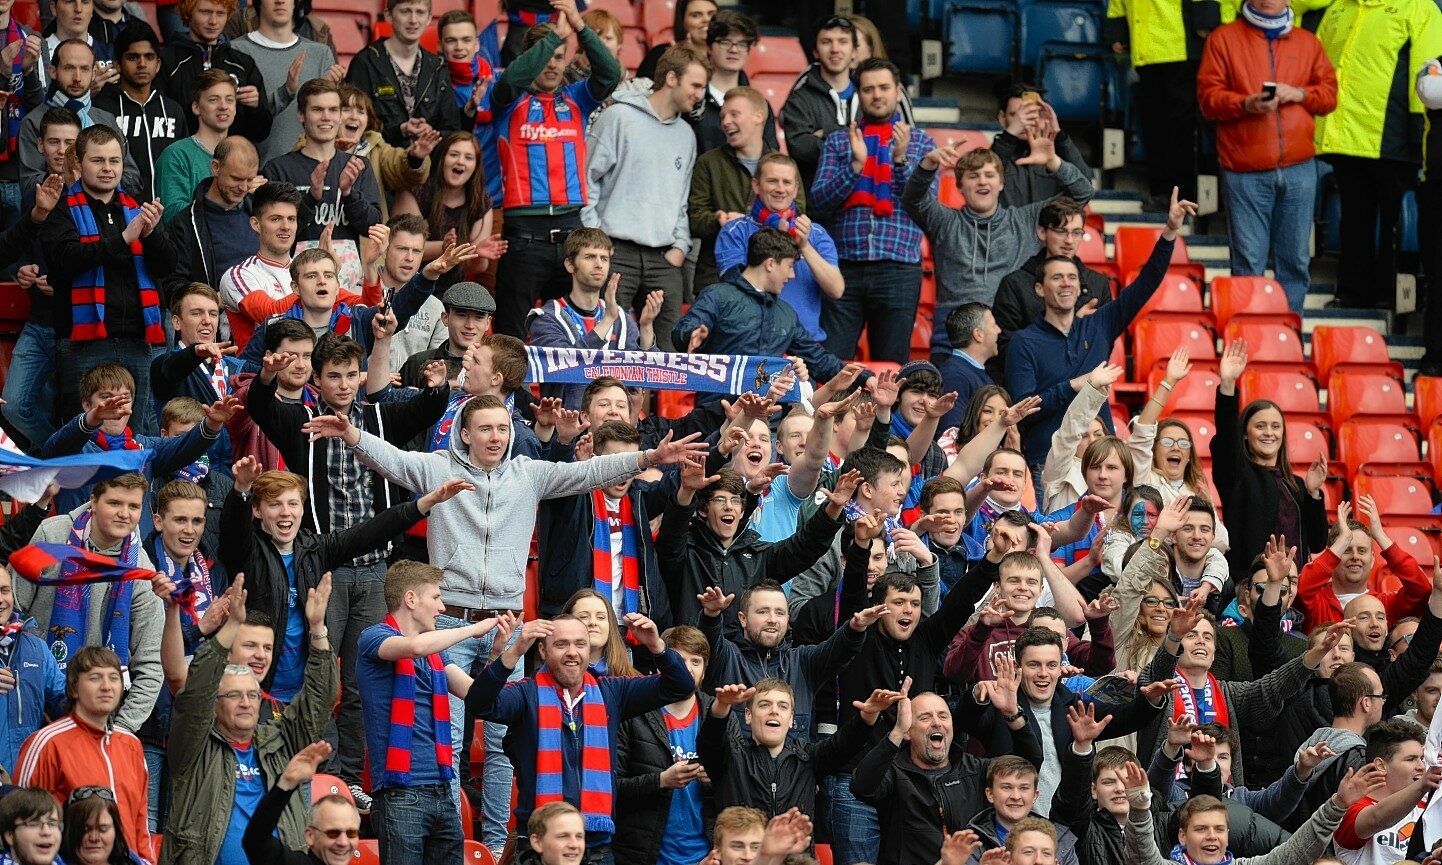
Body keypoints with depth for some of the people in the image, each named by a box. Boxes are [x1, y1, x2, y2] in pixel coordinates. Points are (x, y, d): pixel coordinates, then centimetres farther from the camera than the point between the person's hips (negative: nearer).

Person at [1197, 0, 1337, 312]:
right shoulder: (1224, 38, 5)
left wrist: (1301, 94, -6)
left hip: (1298, 169, 3)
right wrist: (1246, 104, -18)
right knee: (1249, 264, -5)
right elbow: (1208, 98, 0)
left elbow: (1329, 94, 14)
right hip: (1245, 171, -3)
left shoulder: (1307, 42, 15)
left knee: (1295, 260, 5)